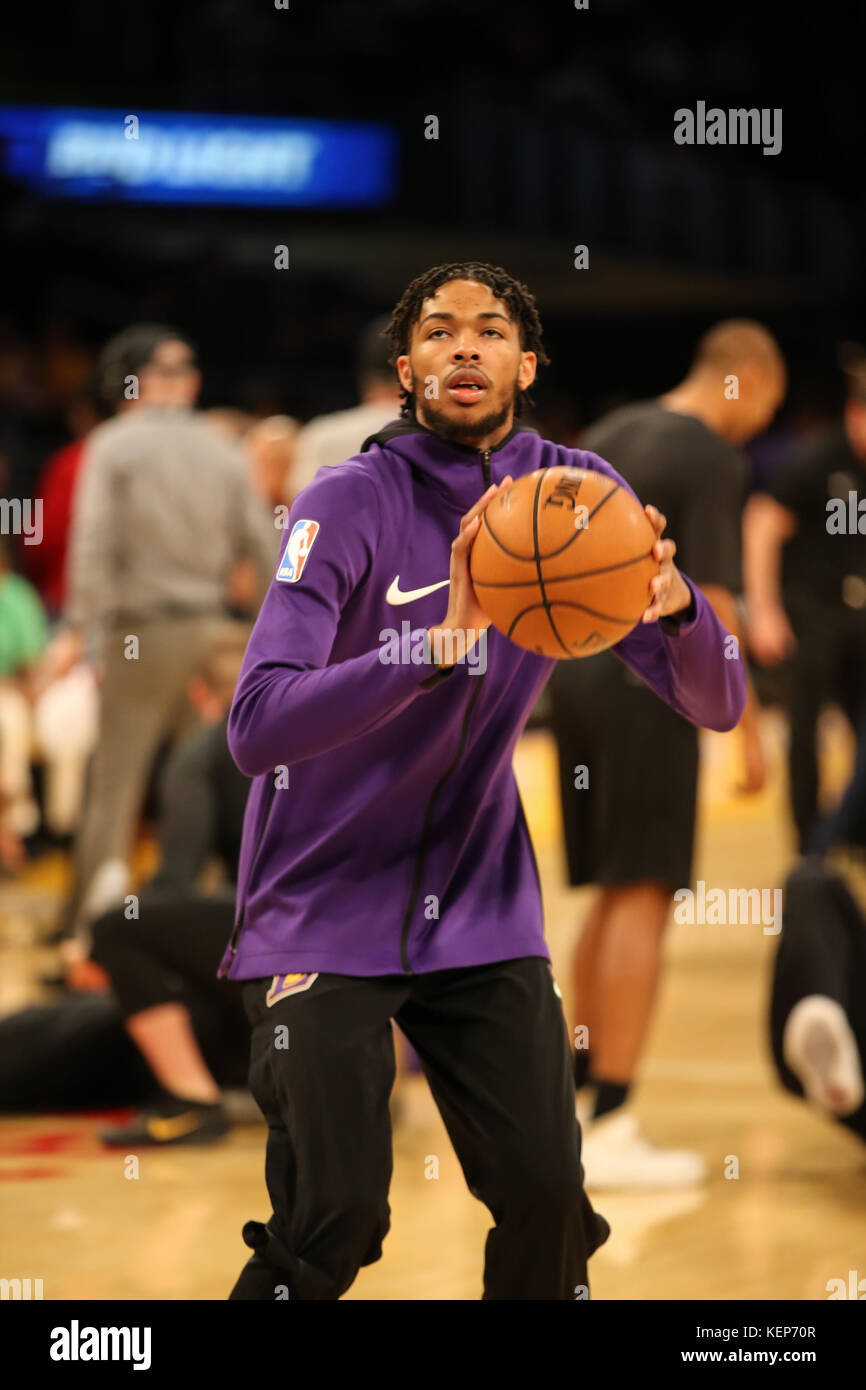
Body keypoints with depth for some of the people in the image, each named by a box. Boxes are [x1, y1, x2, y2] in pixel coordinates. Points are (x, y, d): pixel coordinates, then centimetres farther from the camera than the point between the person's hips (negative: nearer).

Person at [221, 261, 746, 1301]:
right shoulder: (351, 503, -15)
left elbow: (715, 706, -4)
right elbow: (256, 728, -27)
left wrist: (674, 603, -26)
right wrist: (445, 641, -38)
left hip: (480, 898, 4)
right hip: (328, 909, -4)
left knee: (549, 1197, -7)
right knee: (336, 1223, -15)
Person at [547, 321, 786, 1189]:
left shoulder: (609, 435, 14)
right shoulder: (712, 460, -10)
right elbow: (710, 601, -15)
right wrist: (748, 725, -11)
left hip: (576, 680, 8)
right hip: (646, 692, -8)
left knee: (612, 898, 17)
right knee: (643, 899, -6)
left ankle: (577, 1096, 21)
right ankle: (612, 1129, -9)